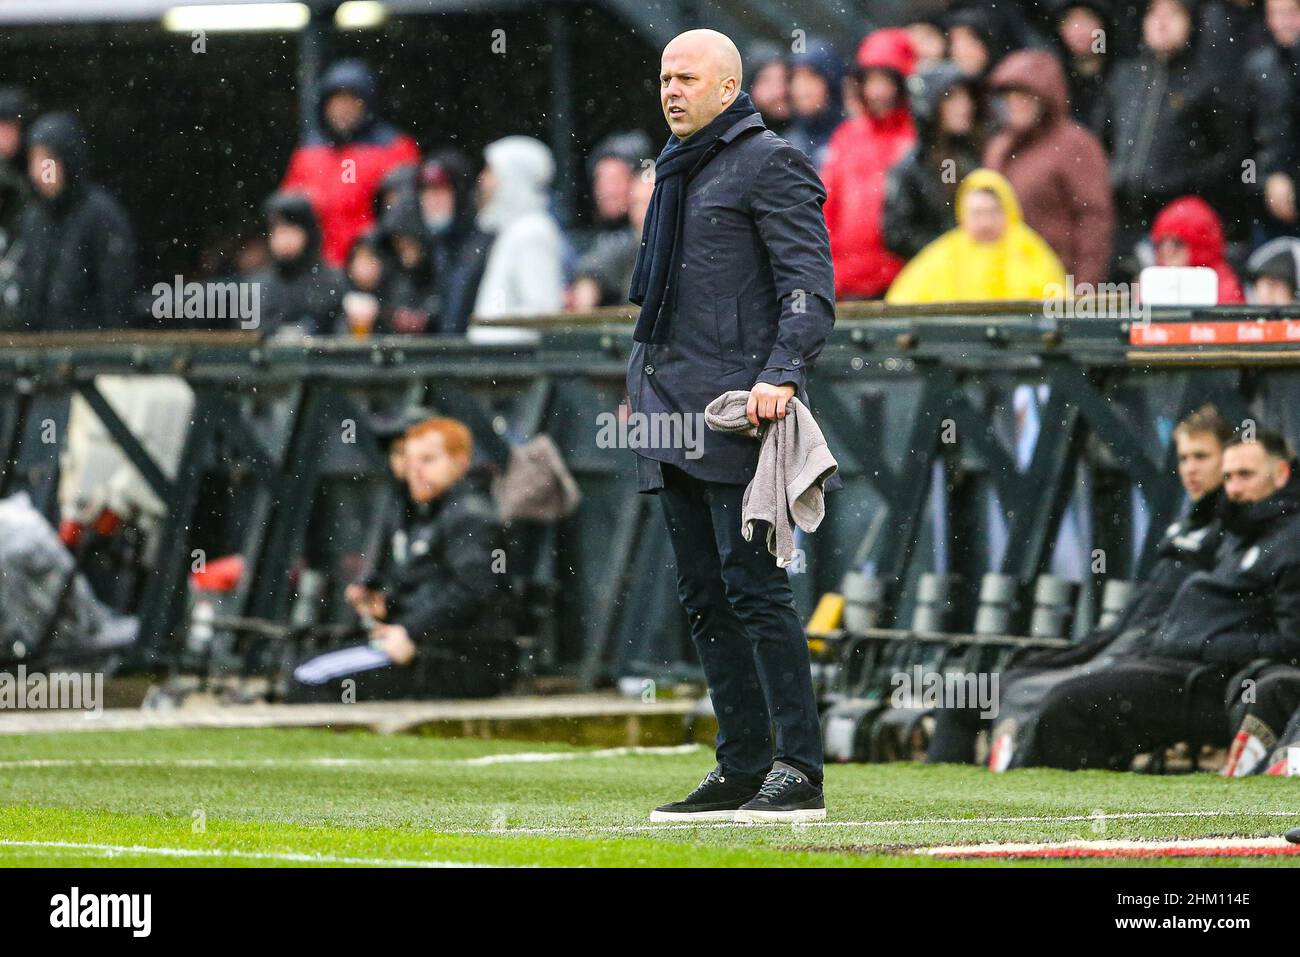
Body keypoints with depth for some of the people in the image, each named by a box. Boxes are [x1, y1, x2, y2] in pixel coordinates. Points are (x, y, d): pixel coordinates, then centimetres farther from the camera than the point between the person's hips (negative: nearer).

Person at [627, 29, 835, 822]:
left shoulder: (770, 163, -5)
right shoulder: (677, 171, 21)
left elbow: (810, 285, -14)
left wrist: (781, 374, -26)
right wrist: (641, 385, 23)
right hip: (671, 414, 9)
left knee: (753, 585, -12)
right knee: (704, 595, 8)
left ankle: (798, 771, -13)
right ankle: (742, 767, 12)